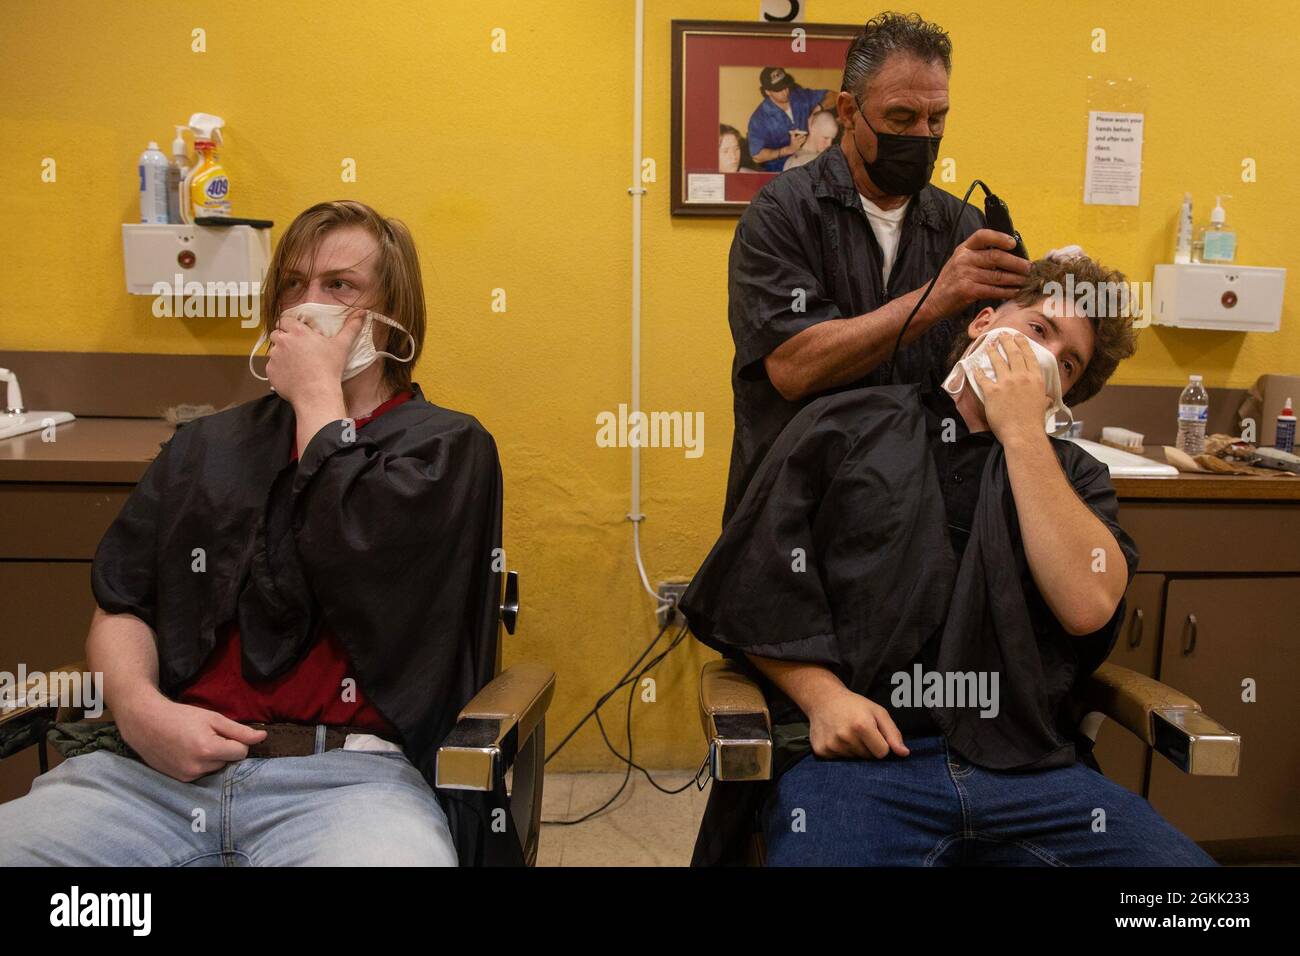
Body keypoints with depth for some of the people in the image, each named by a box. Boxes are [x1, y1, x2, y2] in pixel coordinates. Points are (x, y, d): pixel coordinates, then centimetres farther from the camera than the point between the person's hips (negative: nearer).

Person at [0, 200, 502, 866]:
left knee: (385, 851, -35)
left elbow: (362, 570, -12)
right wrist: (138, 707, -5)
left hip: (345, 775, -4)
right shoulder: (204, 446, 21)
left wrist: (317, 397, 1)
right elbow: (120, 606, 17)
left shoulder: (447, 445, 6)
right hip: (161, 764, 4)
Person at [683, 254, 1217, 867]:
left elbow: (1088, 606, -4)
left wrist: (1022, 432, 0)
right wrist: (823, 694, -10)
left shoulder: (1070, 472, 17)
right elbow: (749, 590, 5)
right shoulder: (845, 425, 11)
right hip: (856, 754, -3)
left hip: (1029, 765, 4)